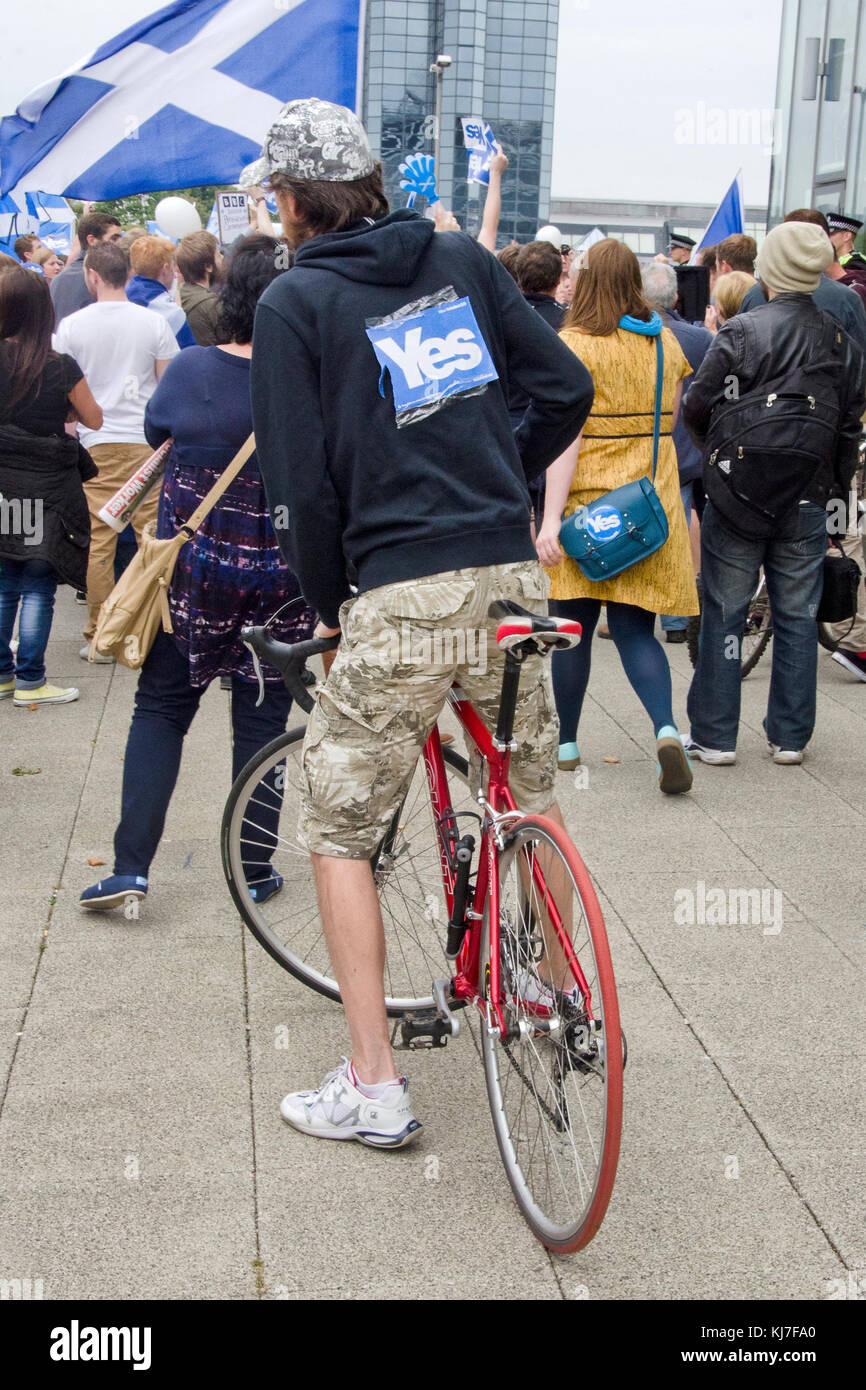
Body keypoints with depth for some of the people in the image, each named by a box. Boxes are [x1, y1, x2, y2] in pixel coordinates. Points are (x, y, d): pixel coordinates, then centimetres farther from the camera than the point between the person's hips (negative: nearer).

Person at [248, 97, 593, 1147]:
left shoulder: (293, 302, -2)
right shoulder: (462, 260, 10)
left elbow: (302, 483, -7)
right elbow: (566, 388, 9)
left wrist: (329, 604, 8)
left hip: (399, 596, -5)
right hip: (512, 577, 5)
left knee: (337, 833, 9)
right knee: (532, 802, 24)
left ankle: (372, 1090, 11)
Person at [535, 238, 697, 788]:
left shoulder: (575, 345, -10)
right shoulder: (666, 342, 6)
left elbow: (566, 437, -16)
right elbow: (669, 425, 14)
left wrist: (551, 517, -18)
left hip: (587, 499, -4)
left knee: (575, 626, 9)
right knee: (636, 629, 6)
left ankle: (566, 741, 21)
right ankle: (666, 728, -15)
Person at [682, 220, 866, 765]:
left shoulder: (743, 331, -13)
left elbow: (700, 405, -12)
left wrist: (715, 445, 9)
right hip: (808, 497, 3)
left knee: (725, 613, 6)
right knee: (798, 617, 12)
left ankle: (714, 736, 10)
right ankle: (790, 736, 18)